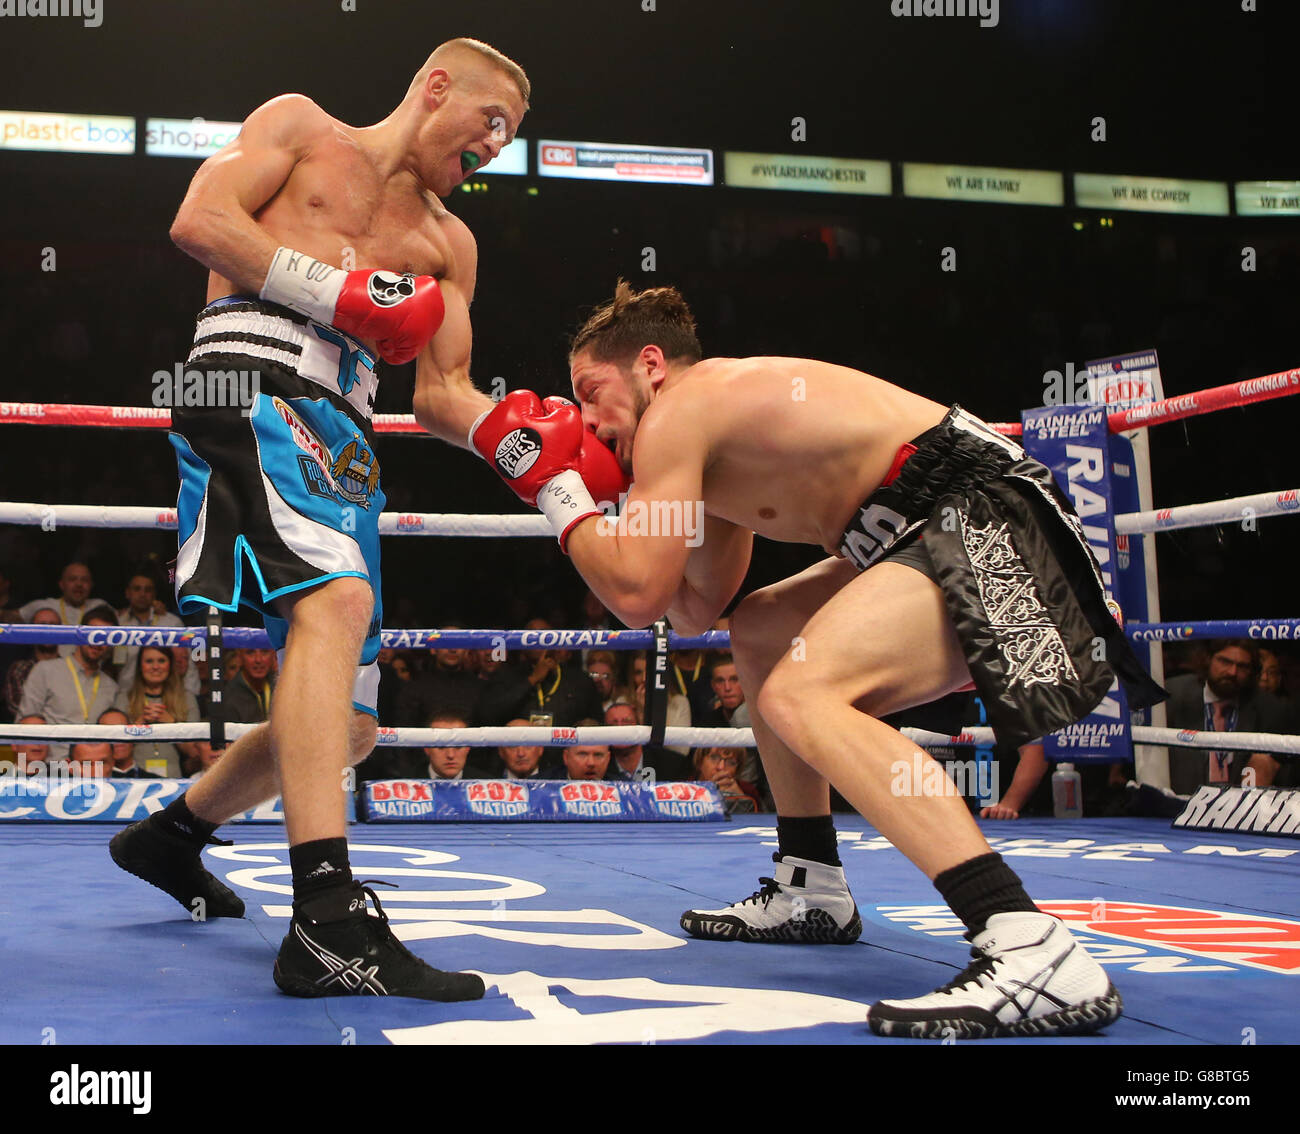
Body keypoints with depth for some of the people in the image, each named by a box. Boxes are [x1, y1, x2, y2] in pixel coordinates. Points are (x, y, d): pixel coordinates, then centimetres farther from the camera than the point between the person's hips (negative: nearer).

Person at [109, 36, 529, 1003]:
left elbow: (444, 398, 17)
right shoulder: (300, 127, 15)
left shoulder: (449, 243, 26)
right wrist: (341, 292, -8)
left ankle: (173, 833, 33)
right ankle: (327, 924, -39)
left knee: (347, 726, 6)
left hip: (343, 434, 7)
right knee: (338, 598, -33)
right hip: (256, 378, -7)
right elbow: (198, 221, -1)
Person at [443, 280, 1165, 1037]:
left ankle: (1040, 959, -37)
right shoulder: (724, 446, 23)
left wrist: (557, 488, 1)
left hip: (988, 523, -11)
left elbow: (637, 596, -12)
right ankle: (813, 892, 28)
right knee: (760, 635, 25)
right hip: (947, 534, 11)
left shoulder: (680, 409, -7)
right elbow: (699, 609, 26)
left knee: (800, 695, -28)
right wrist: (610, 492, 23)